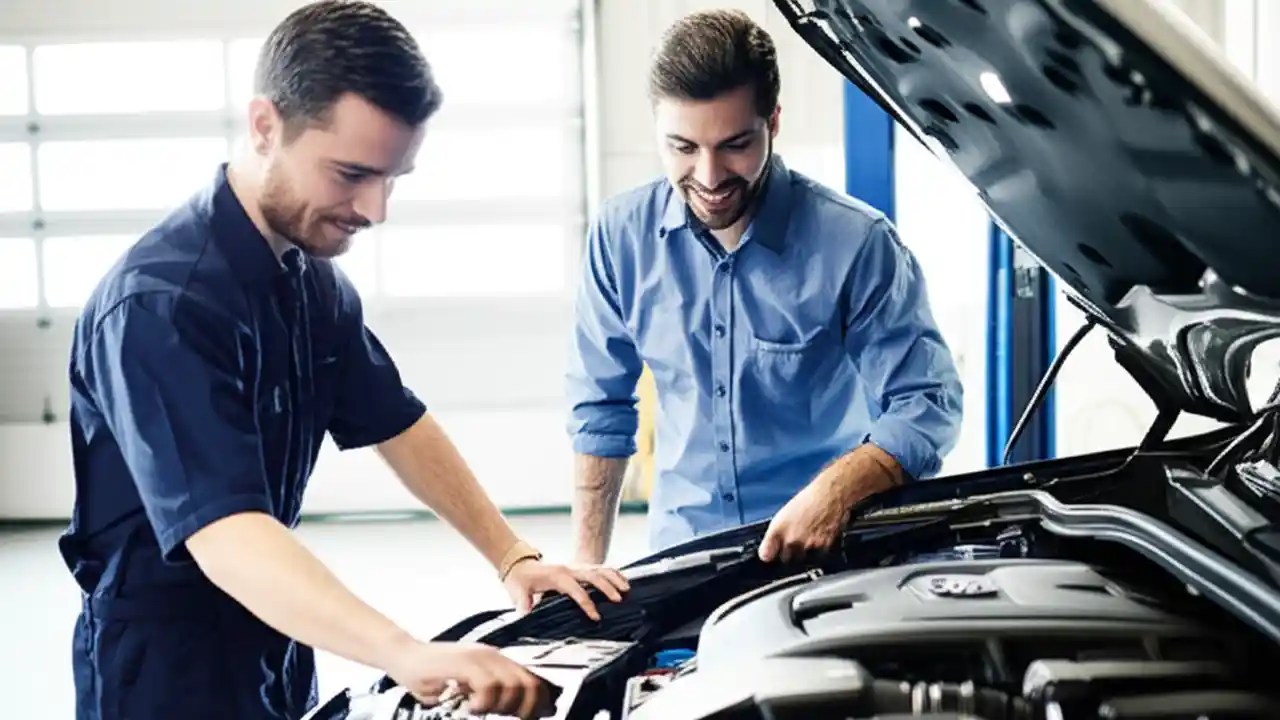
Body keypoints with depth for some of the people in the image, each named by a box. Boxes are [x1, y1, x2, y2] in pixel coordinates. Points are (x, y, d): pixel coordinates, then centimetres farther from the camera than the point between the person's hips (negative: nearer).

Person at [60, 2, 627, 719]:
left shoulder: (315, 278, 2)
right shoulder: (161, 303, -27)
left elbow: (399, 424, 10)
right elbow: (225, 537, -37)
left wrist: (514, 557, 0)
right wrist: (407, 655, -49)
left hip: (278, 646, 8)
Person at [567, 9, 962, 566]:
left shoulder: (857, 242, -11)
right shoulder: (621, 236, -2)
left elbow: (927, 404, -9)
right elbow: (601, 407, 7)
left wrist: (835, 492, -26)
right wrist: (587, 563, 5)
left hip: (828, 547, -1)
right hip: (681, 552, 2)